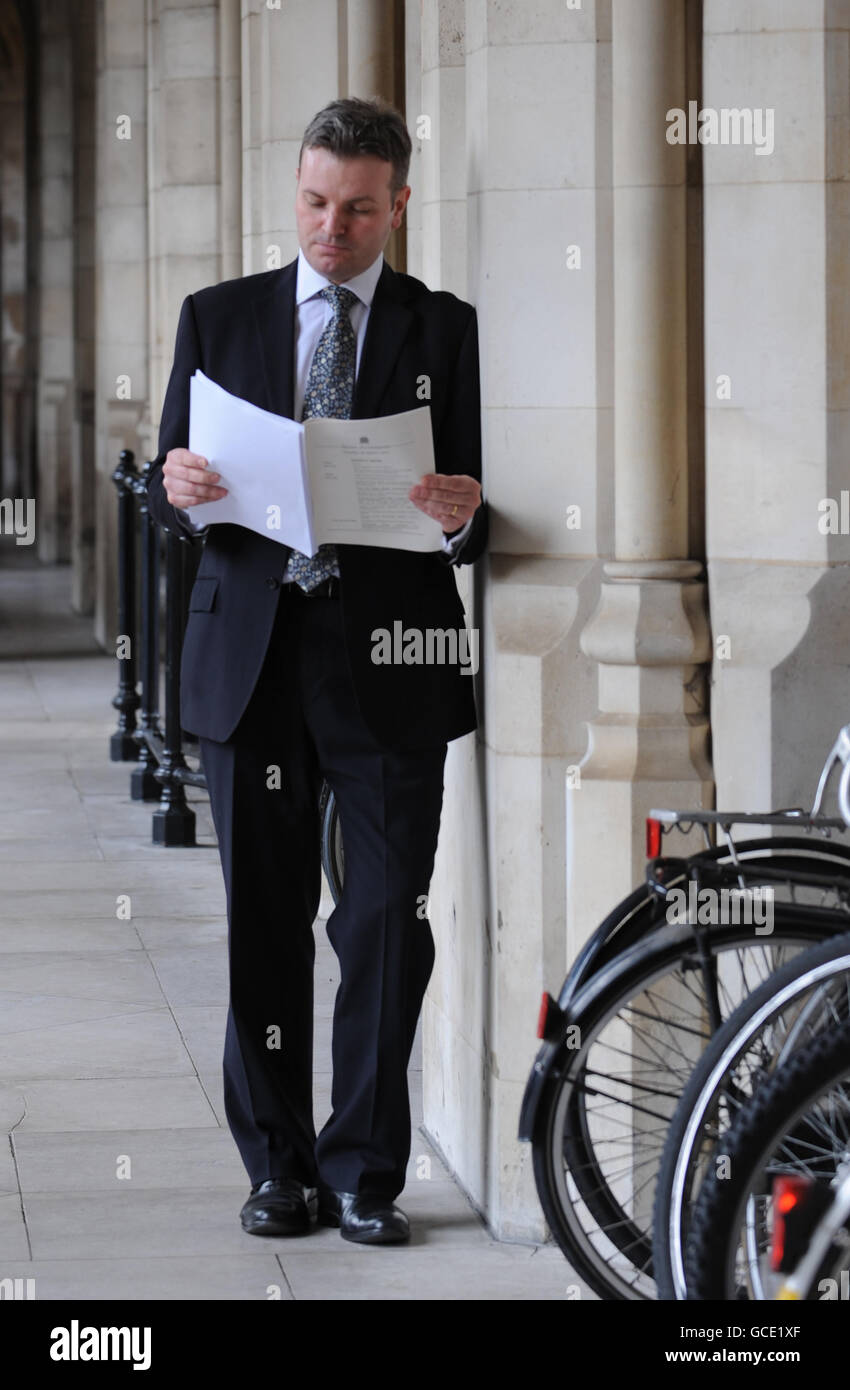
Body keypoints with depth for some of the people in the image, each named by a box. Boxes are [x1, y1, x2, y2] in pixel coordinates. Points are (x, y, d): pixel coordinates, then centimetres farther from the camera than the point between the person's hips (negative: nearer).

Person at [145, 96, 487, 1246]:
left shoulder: (448, 330, 6)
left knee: (388, 924, -2)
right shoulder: (218, 318, 12)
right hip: (250, 656, 2)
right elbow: (171, 491, 11)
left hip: (390, 656, -2)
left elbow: (482, 521, 4)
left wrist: (464, 511, -19)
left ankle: (364, 1172, 8)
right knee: (264, 926, 5)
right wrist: (180, 488, -12)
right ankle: (278, 1166, 15)